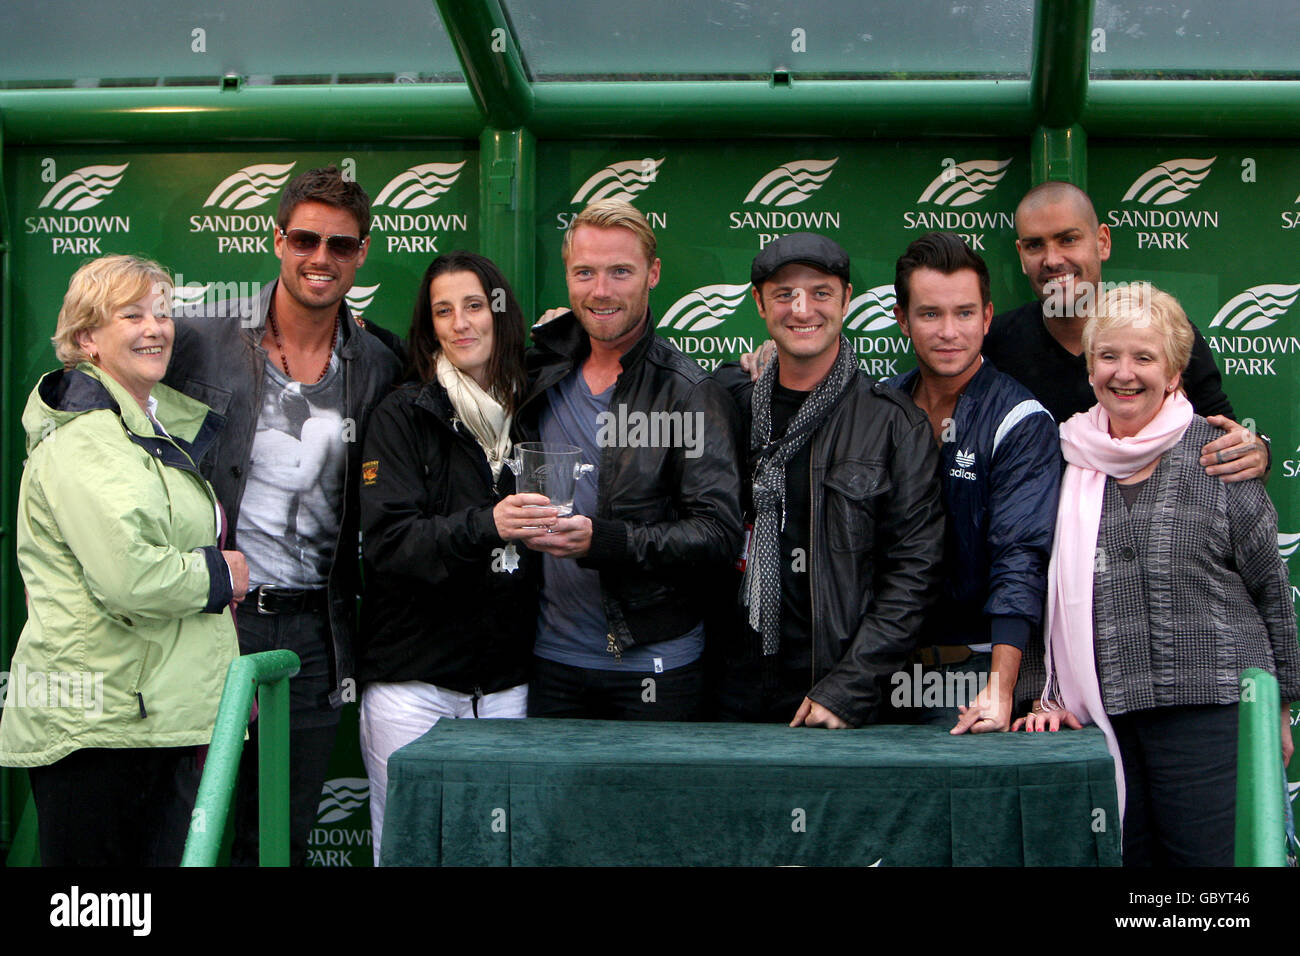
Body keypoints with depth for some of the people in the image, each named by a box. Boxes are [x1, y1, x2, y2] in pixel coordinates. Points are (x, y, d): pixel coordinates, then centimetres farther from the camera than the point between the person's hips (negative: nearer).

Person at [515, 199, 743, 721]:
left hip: (656, 667, -4)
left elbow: (720, 534, -15)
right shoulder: (546, 374, 7)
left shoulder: (690, 393, -8)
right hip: (552, 660, 4)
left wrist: (600, 541, -27)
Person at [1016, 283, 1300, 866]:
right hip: (1106, 719, 3)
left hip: (1210, 709, -3)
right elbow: (1055, 594, 16)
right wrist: (1057, 696, 9)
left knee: (1212, 855, -7)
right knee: (1126, 859, 3)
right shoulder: (1071, 462, 10)